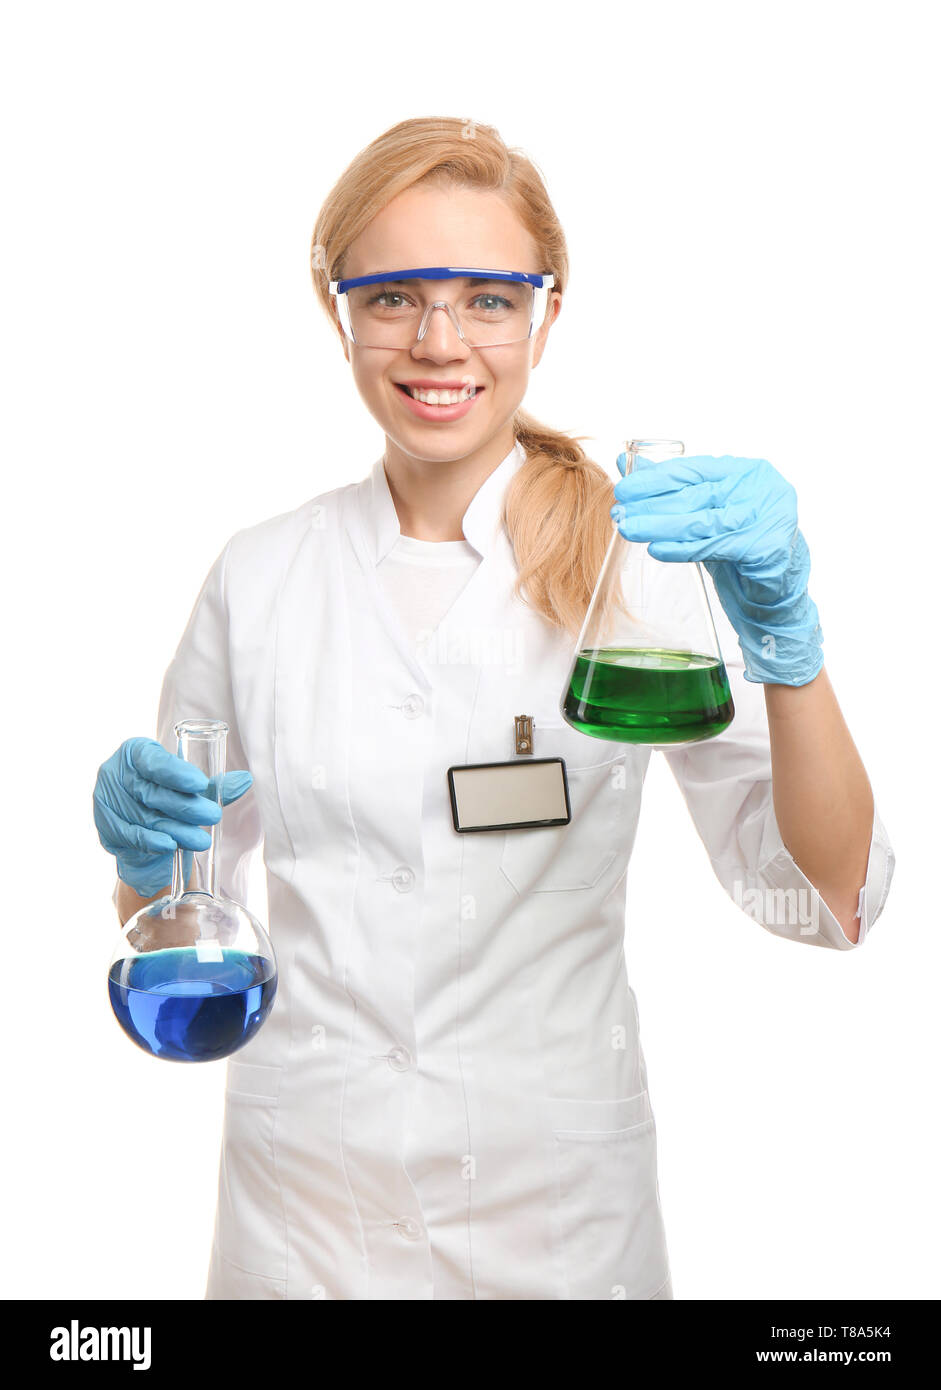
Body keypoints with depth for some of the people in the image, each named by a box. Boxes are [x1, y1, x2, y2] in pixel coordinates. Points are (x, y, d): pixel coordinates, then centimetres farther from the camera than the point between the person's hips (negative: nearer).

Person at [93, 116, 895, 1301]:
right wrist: (148, 851, -15)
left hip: (557, 1199, -1)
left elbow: (829, 900, -13)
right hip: (301, 1197, 2)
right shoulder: (259, 576, -2)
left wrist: (782, 635, -28)